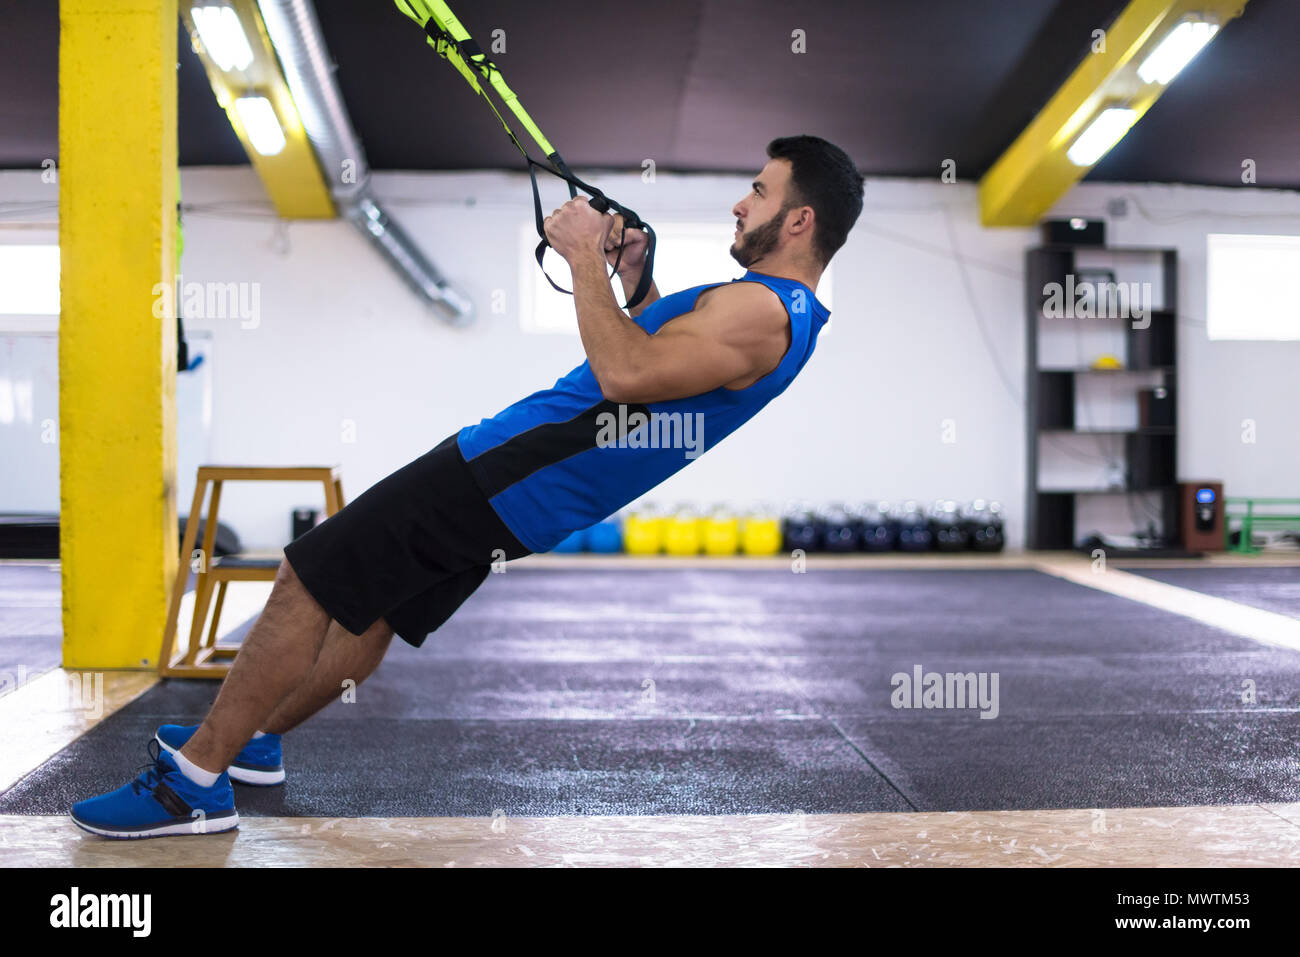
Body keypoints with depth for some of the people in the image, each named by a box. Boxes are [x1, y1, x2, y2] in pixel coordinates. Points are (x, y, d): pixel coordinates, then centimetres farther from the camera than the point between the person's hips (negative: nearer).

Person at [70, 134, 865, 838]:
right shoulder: (783, 309, 14)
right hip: (522, 506, 11)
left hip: (509, 477, -11)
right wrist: (638, 282, 16)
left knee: (310, 584, -7)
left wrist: (587, 257, -20)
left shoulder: (762, 311, -19)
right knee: (372, 603, 21)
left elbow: (626, 375, -32)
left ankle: (196, 783, 2)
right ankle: (251, 737, 35)